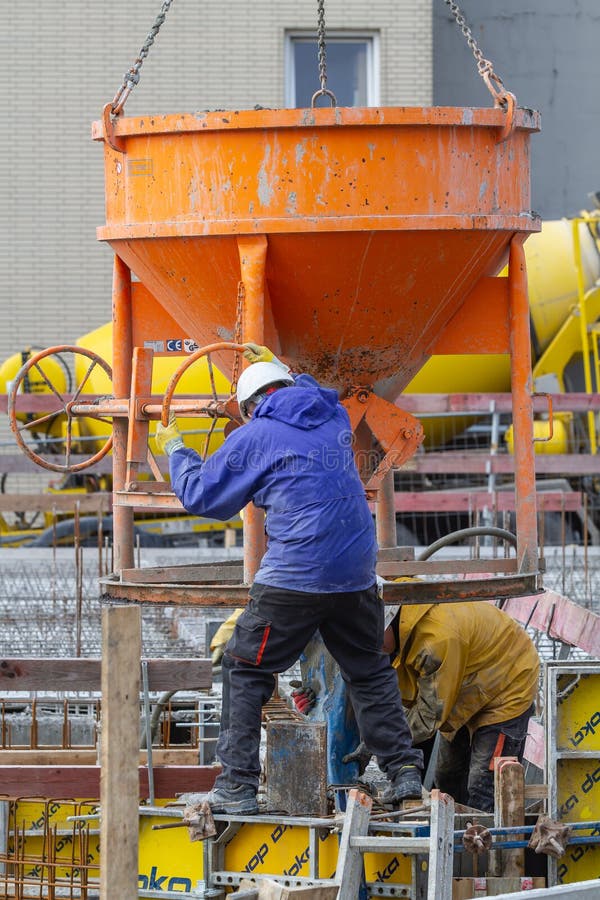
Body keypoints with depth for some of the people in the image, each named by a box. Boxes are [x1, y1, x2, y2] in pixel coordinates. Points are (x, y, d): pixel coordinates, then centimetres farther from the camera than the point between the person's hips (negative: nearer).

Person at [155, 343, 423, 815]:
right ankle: (404, 771, 13)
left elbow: (200, 494, 9)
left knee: (245, 671, 5)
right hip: (357, 576, 5)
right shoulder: (335, 418, 13)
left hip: (295, 577, -5)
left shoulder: (254, 437, -2)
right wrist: (279, 366, 52)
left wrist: (176, 450, 26)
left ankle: (237, 785, 0)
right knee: (371, 672, 19)